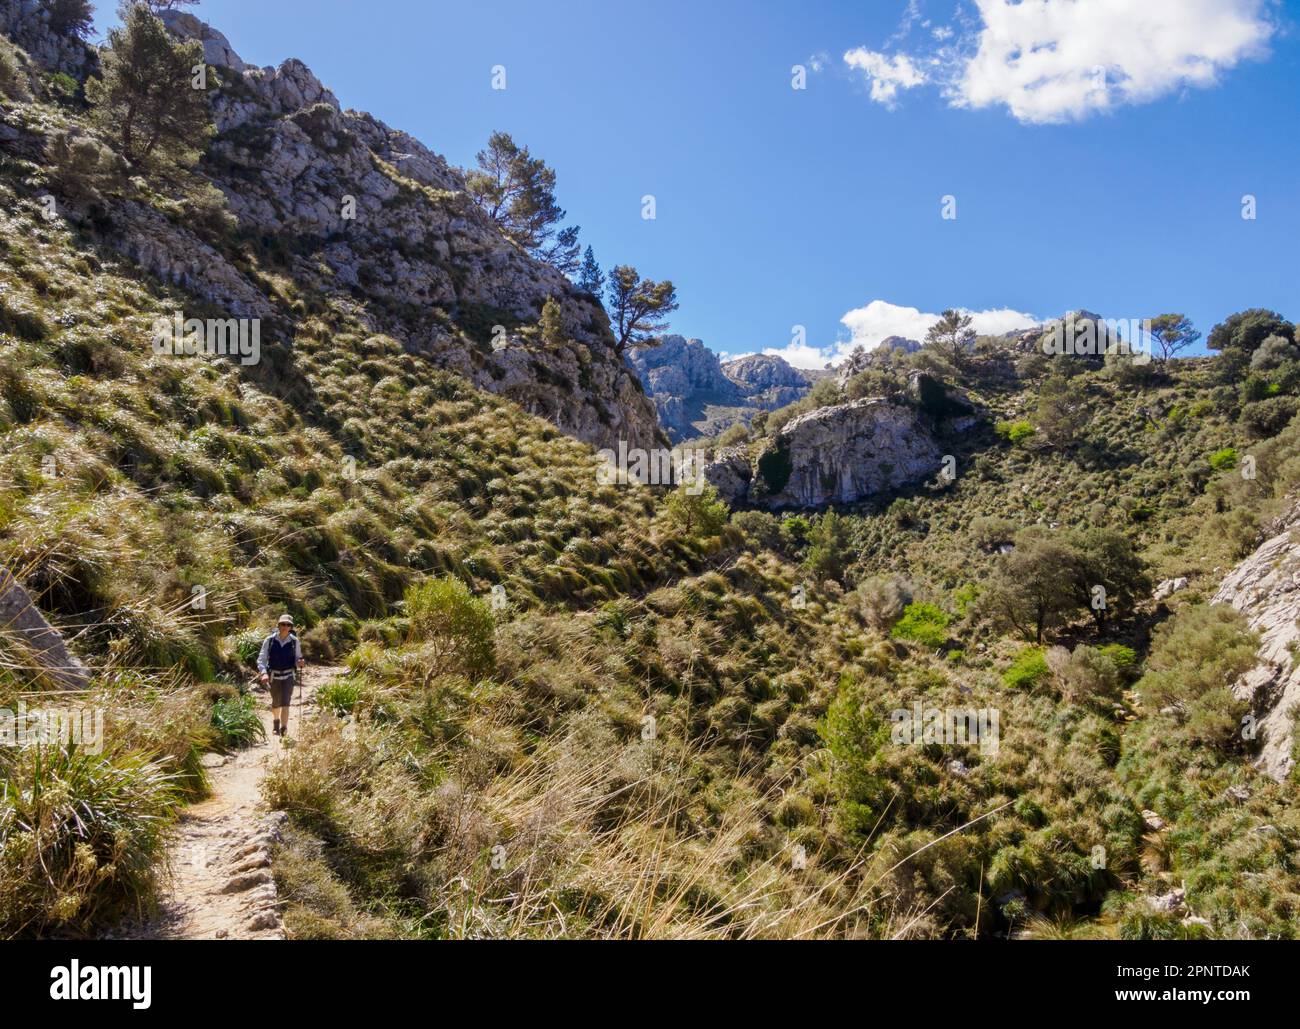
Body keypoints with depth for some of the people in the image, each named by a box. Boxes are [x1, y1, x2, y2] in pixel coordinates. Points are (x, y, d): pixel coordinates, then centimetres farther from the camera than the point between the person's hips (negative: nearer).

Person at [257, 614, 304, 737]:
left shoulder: (294, 641, -6)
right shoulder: (269, 640, -10)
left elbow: (297, 659, 4)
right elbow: (261, 659, -9)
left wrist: (299, 663, -20)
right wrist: (264, 673, -25)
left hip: (288, 676, -1)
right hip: (274, 676, 1)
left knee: (285, 703, -14)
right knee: (276, 703, 17)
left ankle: (283, 729, -13)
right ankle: (276, 721, 46)